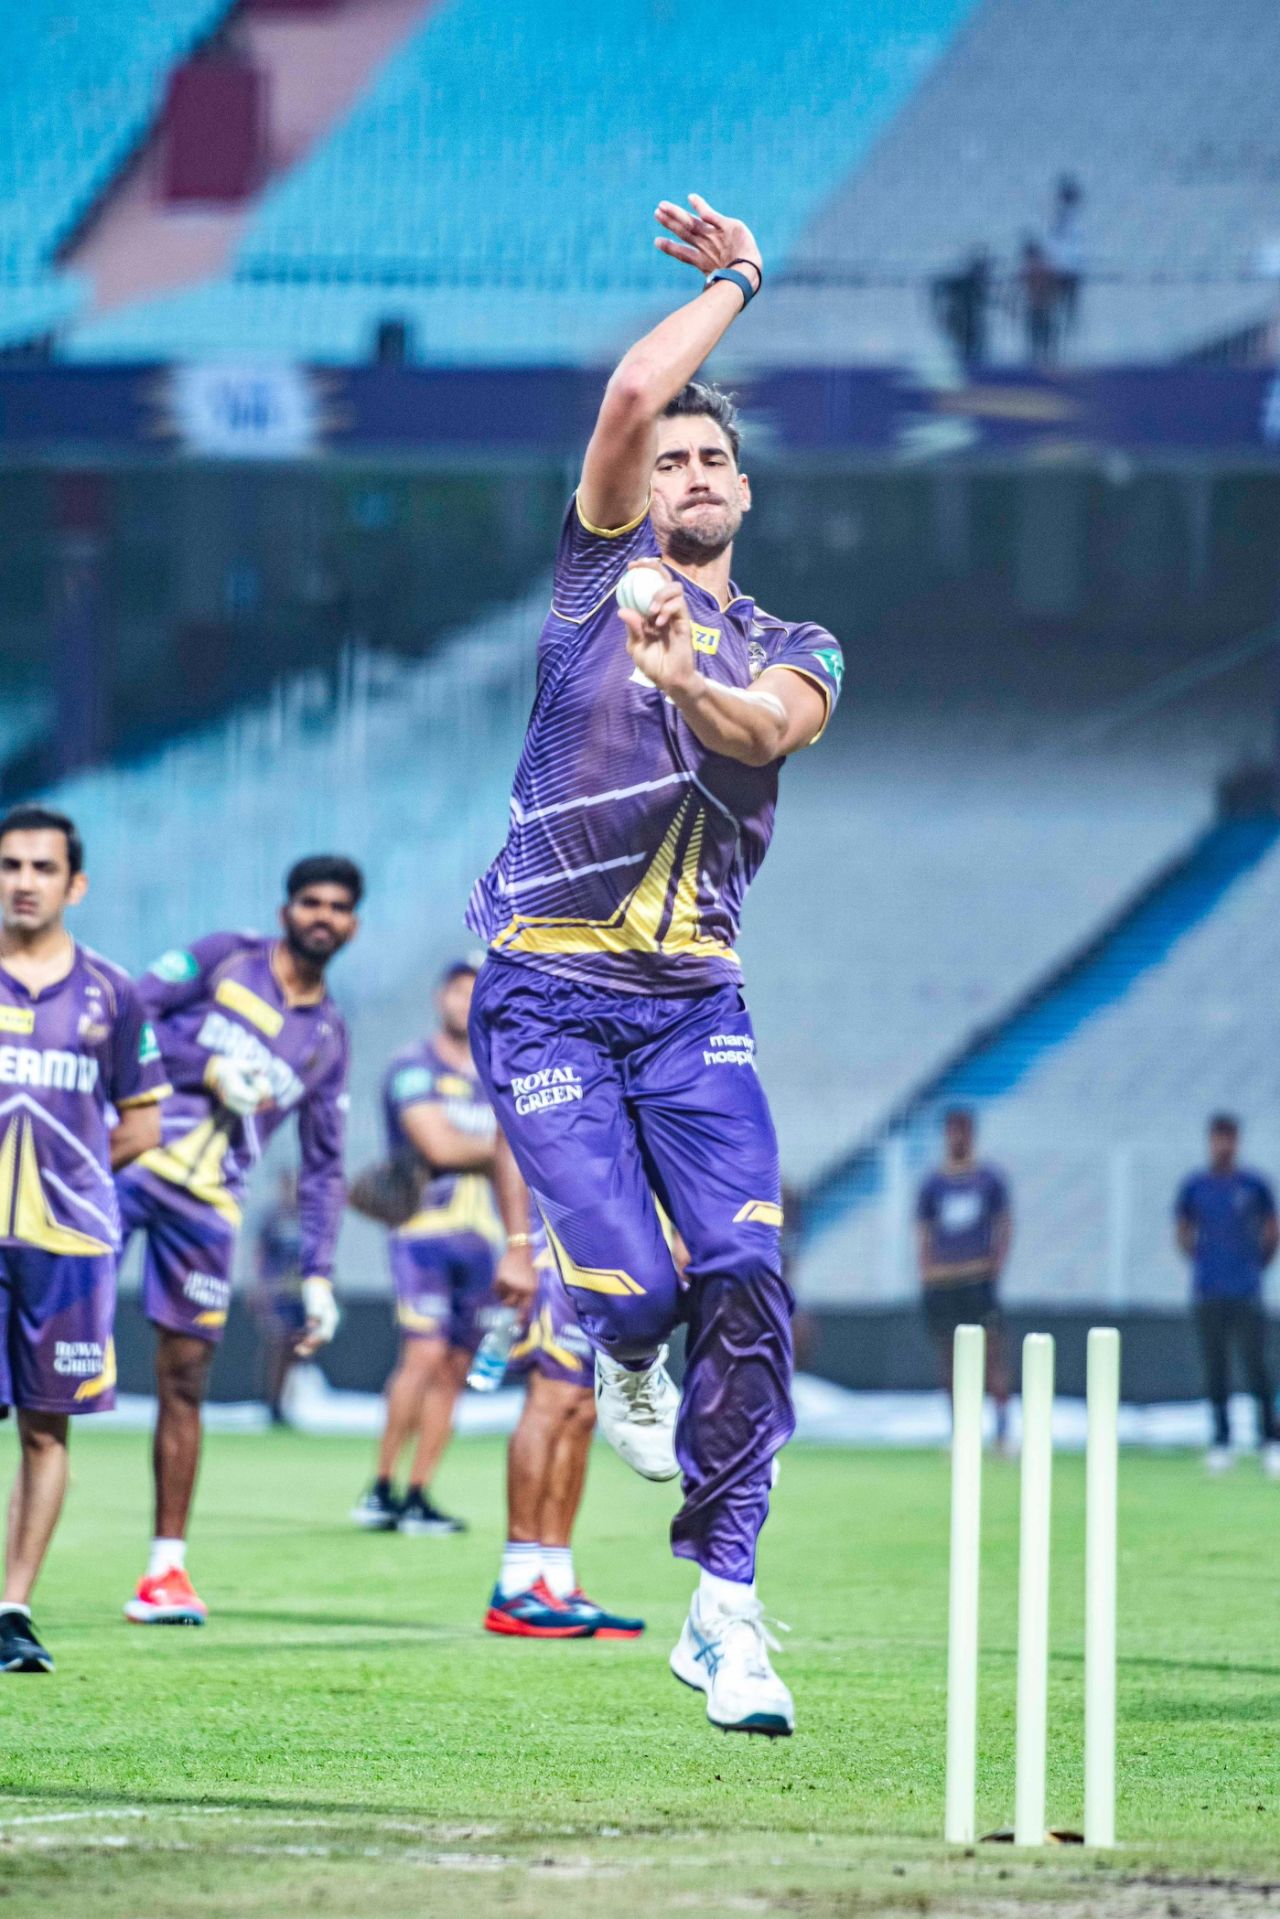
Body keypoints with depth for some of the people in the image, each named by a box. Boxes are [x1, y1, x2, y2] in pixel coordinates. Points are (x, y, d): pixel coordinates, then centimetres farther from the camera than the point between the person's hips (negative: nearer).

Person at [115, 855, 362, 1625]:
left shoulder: (329, 1037, 16)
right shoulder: (224, 958, 7)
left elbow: (324, 1169, 18)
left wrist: (319, 1275, 11)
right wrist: (209, 1068, -11)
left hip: (208, 1206, 3)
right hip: (129, 1163, -3)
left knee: (185, 1380, 1)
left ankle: (168, 1568, 3)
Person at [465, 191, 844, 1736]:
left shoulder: (794, 653, 15)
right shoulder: (606, 564, 9)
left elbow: (770, 729, -10)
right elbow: (629, 398, -7)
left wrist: (687, 677, -30)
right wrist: (734, 283, 5)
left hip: (695, 1003, 3)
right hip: (546, 999, -2)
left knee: (746, 1279, -15)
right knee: (634, 1289, -14)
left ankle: (724, 1608, -9)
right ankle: (621, 1365, 26)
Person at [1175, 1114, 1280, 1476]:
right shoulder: (1194, 1186, 5)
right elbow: (1183, 1232, 15)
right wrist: (1201, 1263, 6)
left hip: (1247, 1293, -1)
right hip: (1209, 1293, 1)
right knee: (1215, 1369, 2)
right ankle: (1221, 1441, 7)